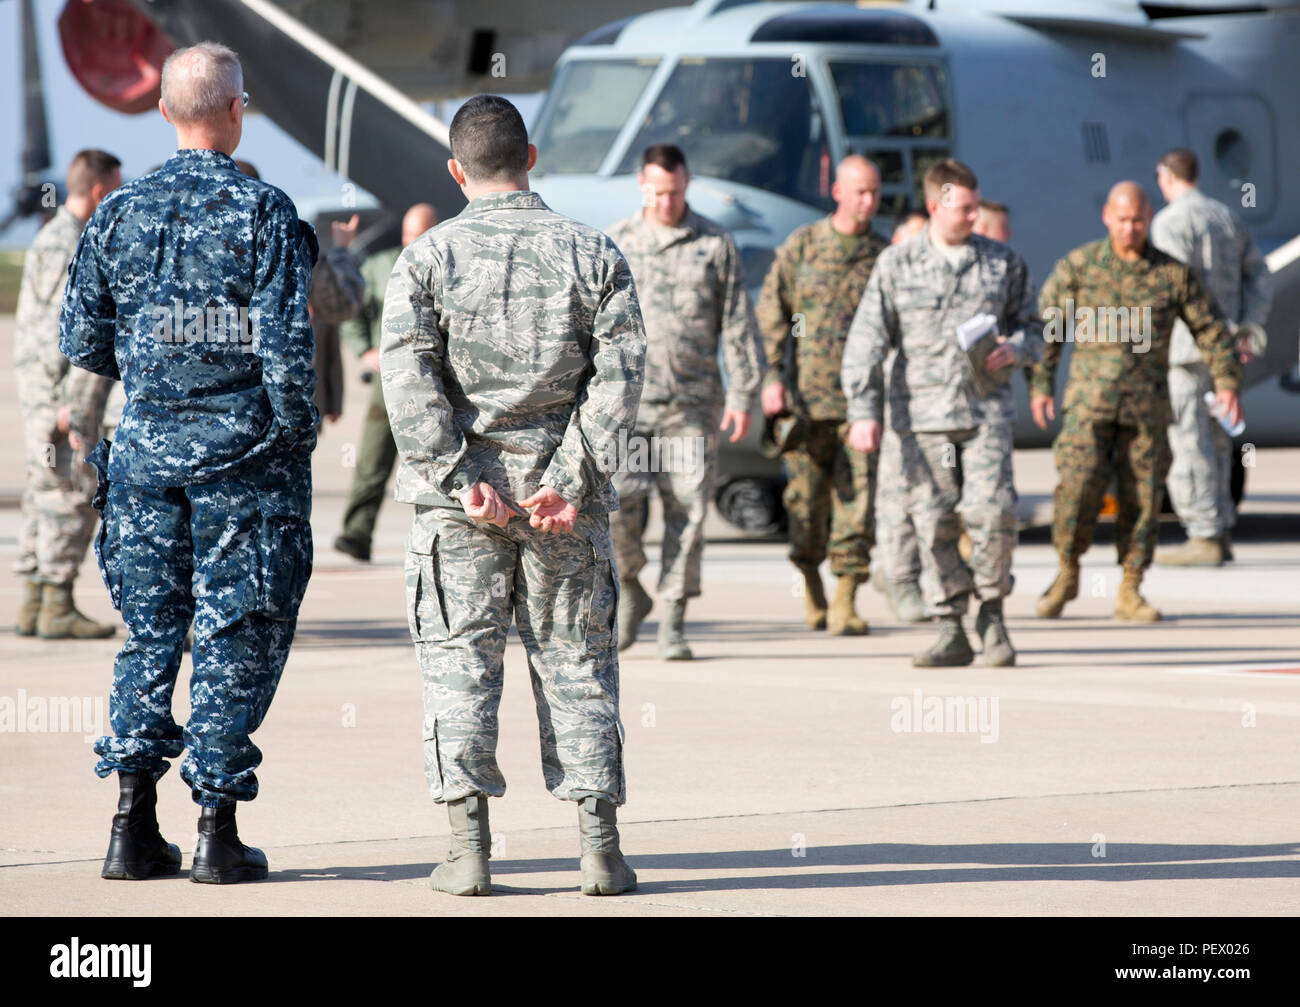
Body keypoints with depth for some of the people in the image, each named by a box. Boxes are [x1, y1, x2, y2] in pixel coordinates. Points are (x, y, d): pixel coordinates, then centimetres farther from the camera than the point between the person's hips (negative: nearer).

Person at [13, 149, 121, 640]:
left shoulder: (54, 238, 17)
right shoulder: (68, 246, -15)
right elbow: (63, 329, -20)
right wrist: (70, 407, -22)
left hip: (45, 396, 10)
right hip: (61, 394, -10)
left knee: (46, 498, 11)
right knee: (72, 495, -8)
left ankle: (34, 607, 13)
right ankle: (57, 609, -8)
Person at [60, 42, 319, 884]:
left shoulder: (120, 214, 3)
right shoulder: (264, 214, -10)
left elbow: (82, 341, 6)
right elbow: (286, 343, -15)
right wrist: (299, 434, -2)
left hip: (147, 451, 4)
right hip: (244, 452, -4)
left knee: (149, 630, 12)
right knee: (238, 637, 3)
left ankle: (134, 827, 8)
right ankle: (218, 832, 2)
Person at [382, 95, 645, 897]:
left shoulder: (429, 257, -1)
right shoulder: (592, 254, 2)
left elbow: (408, 379, -10)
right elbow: (619, 376, -5)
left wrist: (459, 479, -10)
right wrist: (568, 480, -8)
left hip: (461, 498, -1)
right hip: (565, 498, 1)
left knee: (460, 661, 5)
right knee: (577, 662, 8)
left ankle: (470, 847, -1)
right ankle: (600, 844, 5)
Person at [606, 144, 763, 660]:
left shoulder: (716, 245, 6)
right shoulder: (615, 244, 8)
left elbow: (738, 325, 6)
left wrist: (743, 393, -1)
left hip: (692, 405, 0)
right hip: (626, 399, 0)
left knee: (688, 511, -2)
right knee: (615, 502, -13)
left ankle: (673, 624, 3)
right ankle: (631, 589, 12)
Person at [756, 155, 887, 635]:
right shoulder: (802, 246, 4)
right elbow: (770, 314, 5)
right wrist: (772, 377, -4)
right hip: (806, 395, 0)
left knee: (857, 499, -8)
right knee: (807, 498, 5)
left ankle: (845, 604, -7)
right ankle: (811, 586, 28)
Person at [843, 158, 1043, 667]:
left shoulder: (1004, 263, 10)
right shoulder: (896, 265, 5)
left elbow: (1032, 328, 19)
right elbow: (867, 341, 2)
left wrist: (1016, 348, -5)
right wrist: (863, 411, -7)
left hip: (986, 410, 0)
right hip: (922, 414, 0)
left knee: (991, 511, -14)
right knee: (933, 523, 0)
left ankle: (992, 613, 5)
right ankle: (950, 630, 8)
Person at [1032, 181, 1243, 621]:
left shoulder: (1173, 273, 4)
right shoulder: (1078, 265, 2)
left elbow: (1210, 329, 10)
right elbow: (1046, 323, 6)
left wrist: (1227, 383, 0)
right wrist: (1040, 385, 1)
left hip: (1147, 405, 1)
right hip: (1090, 399, -1)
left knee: (1142, 497, 1)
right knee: (1079, 484, -14)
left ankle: (1130, 593, 9)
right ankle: (1067, 574, 6)